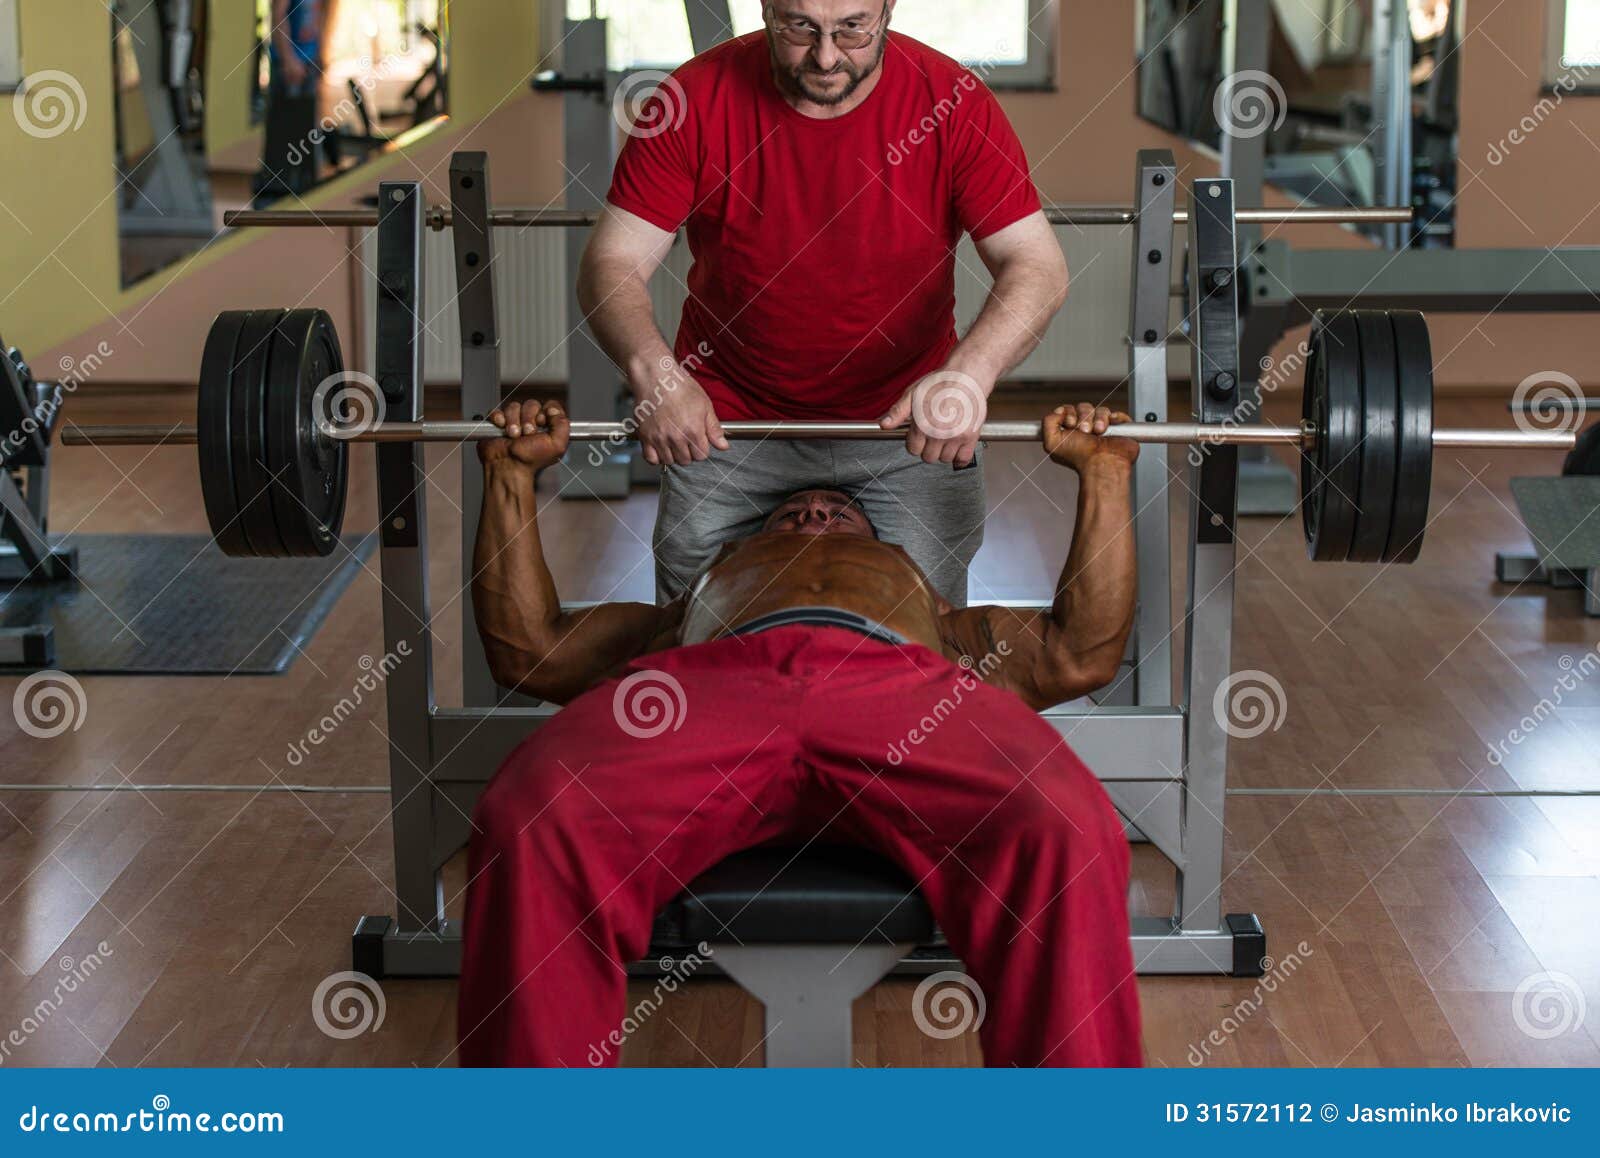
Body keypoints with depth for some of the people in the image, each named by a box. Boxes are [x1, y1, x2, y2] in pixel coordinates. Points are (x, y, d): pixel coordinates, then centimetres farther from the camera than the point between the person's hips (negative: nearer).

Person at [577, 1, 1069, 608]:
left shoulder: (951, 101, -12)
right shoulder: (695, 101, -12)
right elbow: (612, 263, -12)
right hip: (724, 421, 0)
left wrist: (968, 372, -36)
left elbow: (1038, 267, -16)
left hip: (909, 421, 0)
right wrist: (652, 372, -34)